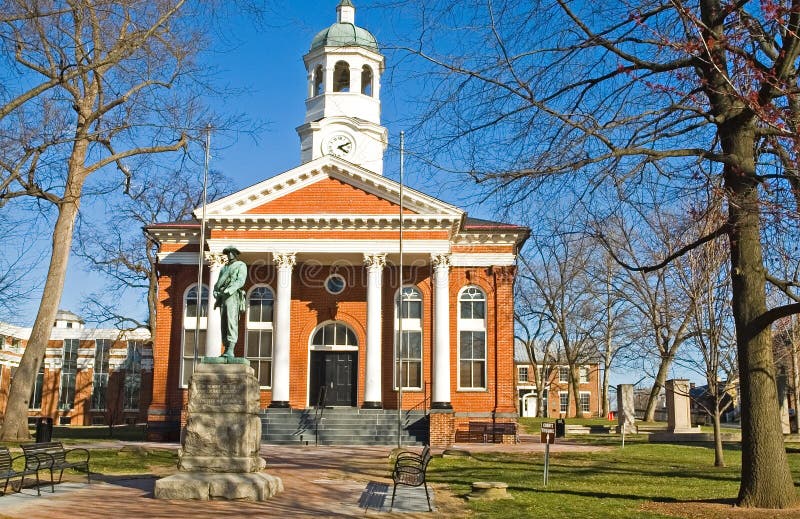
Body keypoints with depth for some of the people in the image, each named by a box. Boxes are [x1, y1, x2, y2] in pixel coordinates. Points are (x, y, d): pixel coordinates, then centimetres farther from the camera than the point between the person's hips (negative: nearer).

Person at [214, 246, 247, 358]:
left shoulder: (241, 266, 7)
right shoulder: (224, 268, 27)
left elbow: (240, 281, -8)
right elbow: (218, 283, 22)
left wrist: (229, 290, -22)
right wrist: (215, 292, 1)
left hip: (233, 296, -7)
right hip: (222, 297, 7)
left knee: (231, 322, -17)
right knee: (223, 324, 2)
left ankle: (230, 351, -25)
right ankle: (226, 350, 2)